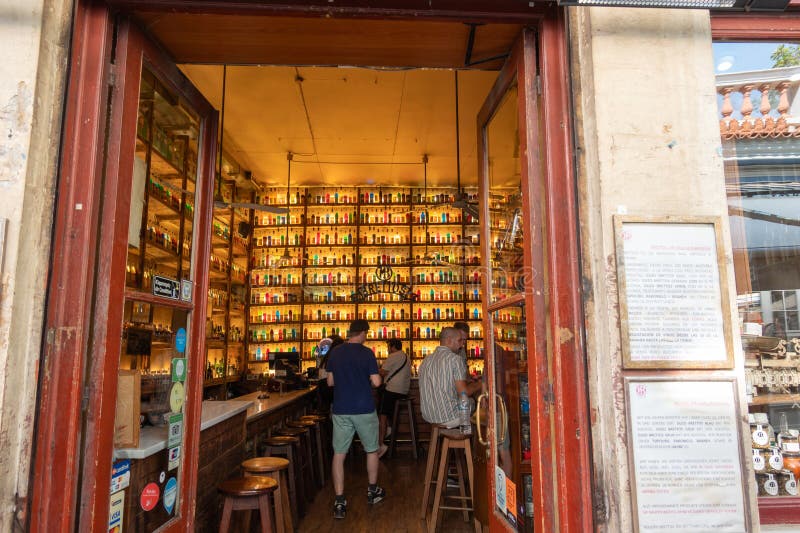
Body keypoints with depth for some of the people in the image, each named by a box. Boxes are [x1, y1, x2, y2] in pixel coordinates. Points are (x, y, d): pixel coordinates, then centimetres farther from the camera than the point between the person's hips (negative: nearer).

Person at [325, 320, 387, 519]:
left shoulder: (335, 353, 1)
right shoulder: (366, 353, -11)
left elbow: (330, 382, 7)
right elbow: (376, 382, -14)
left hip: (340, 410, 3)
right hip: (364, 409, -2)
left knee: (339, 454, 7)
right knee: (371, 450, 17)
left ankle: (340, 502, 5)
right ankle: (372, 491, 31)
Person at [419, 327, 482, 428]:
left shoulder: (426, 360, 8)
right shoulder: (455, 359, -13)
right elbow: (463, 393, -15)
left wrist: (468, 383, 23)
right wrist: (479, 385, 5)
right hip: (448, 418, -7)